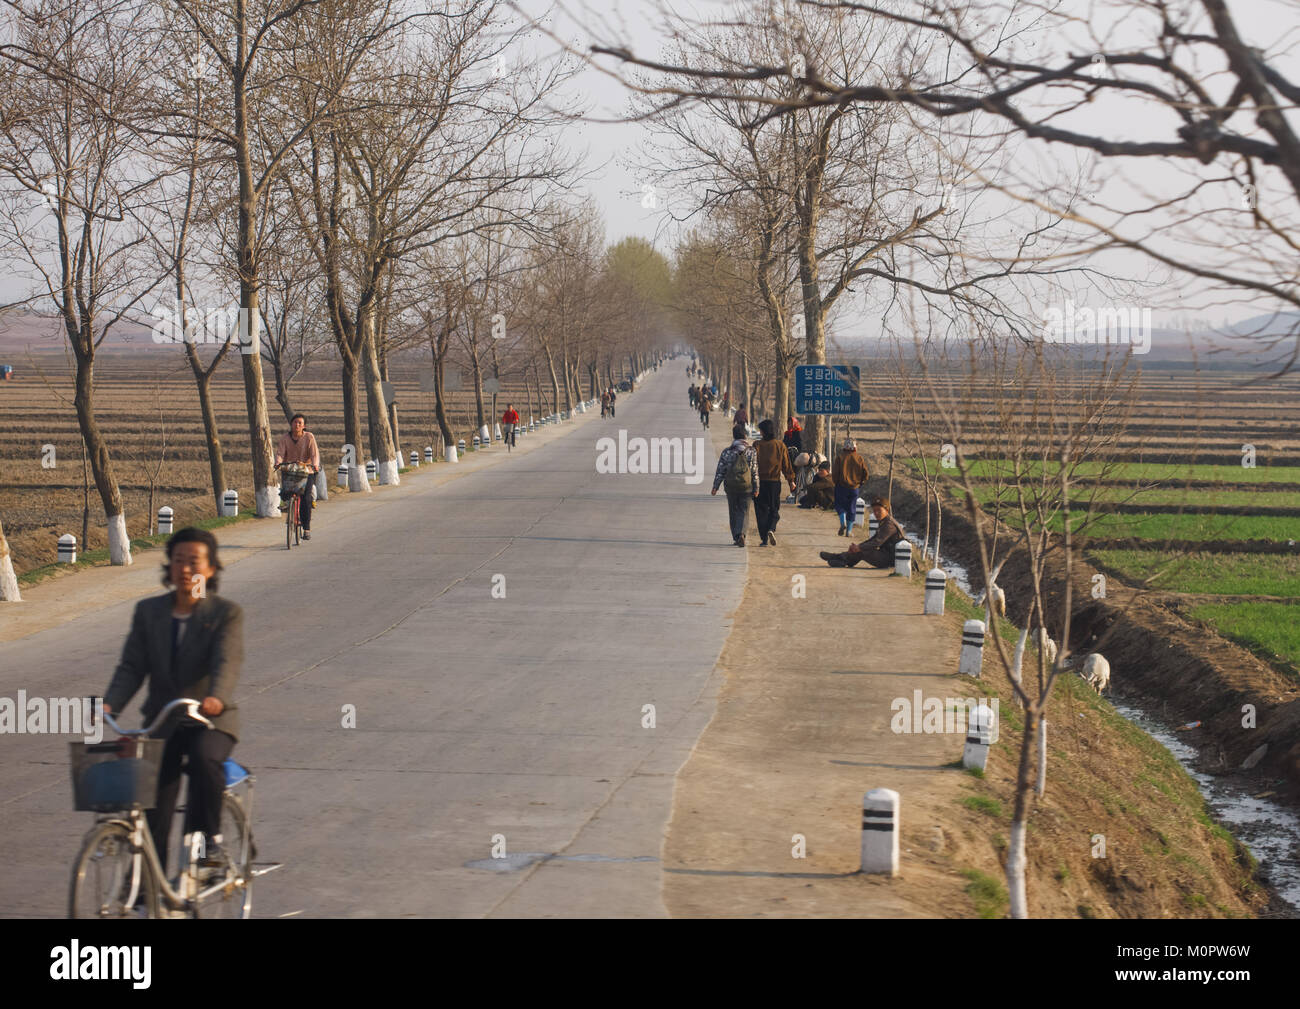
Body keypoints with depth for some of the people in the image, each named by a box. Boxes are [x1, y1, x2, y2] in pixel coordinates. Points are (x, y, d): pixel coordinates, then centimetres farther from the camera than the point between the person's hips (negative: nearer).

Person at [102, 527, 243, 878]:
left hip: (210, 720, -3)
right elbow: (131, 667, 2)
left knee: (205, 757, -35)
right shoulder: (148, 612, 8)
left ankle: (209, 836, -15)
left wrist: (216, 697, -40)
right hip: (161, 720, 3)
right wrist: (109, 704, -17)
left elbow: (227, 663, -18)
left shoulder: (226, 613, -2)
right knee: (153, 809, -8)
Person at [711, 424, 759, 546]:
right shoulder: (752, 452, -2)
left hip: (731, 487, 0)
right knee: (744, 512, 4)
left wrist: (715, 487, 5)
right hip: (746, 486, 0)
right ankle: (741, 533, -19)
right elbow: (755, 472, -2)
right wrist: (756, 488, 4)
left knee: (733, 512, 12)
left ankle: (736, 537, 13)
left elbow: (720, 471, -2)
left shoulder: (726, 452, -4)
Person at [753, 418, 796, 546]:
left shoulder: (758, 446, -6)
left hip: (760, 482, -1)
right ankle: (771, 529, -13)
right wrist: (791, 480, 11)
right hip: (775, 482, 1)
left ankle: (764, 538, 3)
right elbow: (786, 465, 3)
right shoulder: (780, 446, 0)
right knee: (774, 510, 14)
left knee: (761, 511, 7)